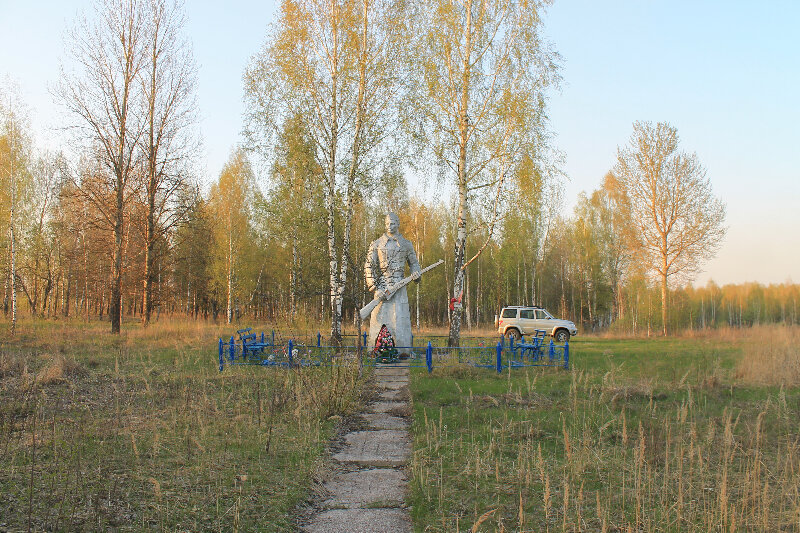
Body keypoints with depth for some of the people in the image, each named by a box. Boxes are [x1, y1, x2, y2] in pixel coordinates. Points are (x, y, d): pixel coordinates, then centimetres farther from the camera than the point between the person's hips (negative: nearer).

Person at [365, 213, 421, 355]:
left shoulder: (406, 244, 12)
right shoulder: (376, 244, 6)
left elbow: (414, 263, 21)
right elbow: (369, 267, 1)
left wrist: (416, 274, -3)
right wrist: (375, 288, -9)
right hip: (382, 286, -1)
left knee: (401, 317, -5)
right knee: (380, 317, -4)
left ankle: (403, 351, -1)